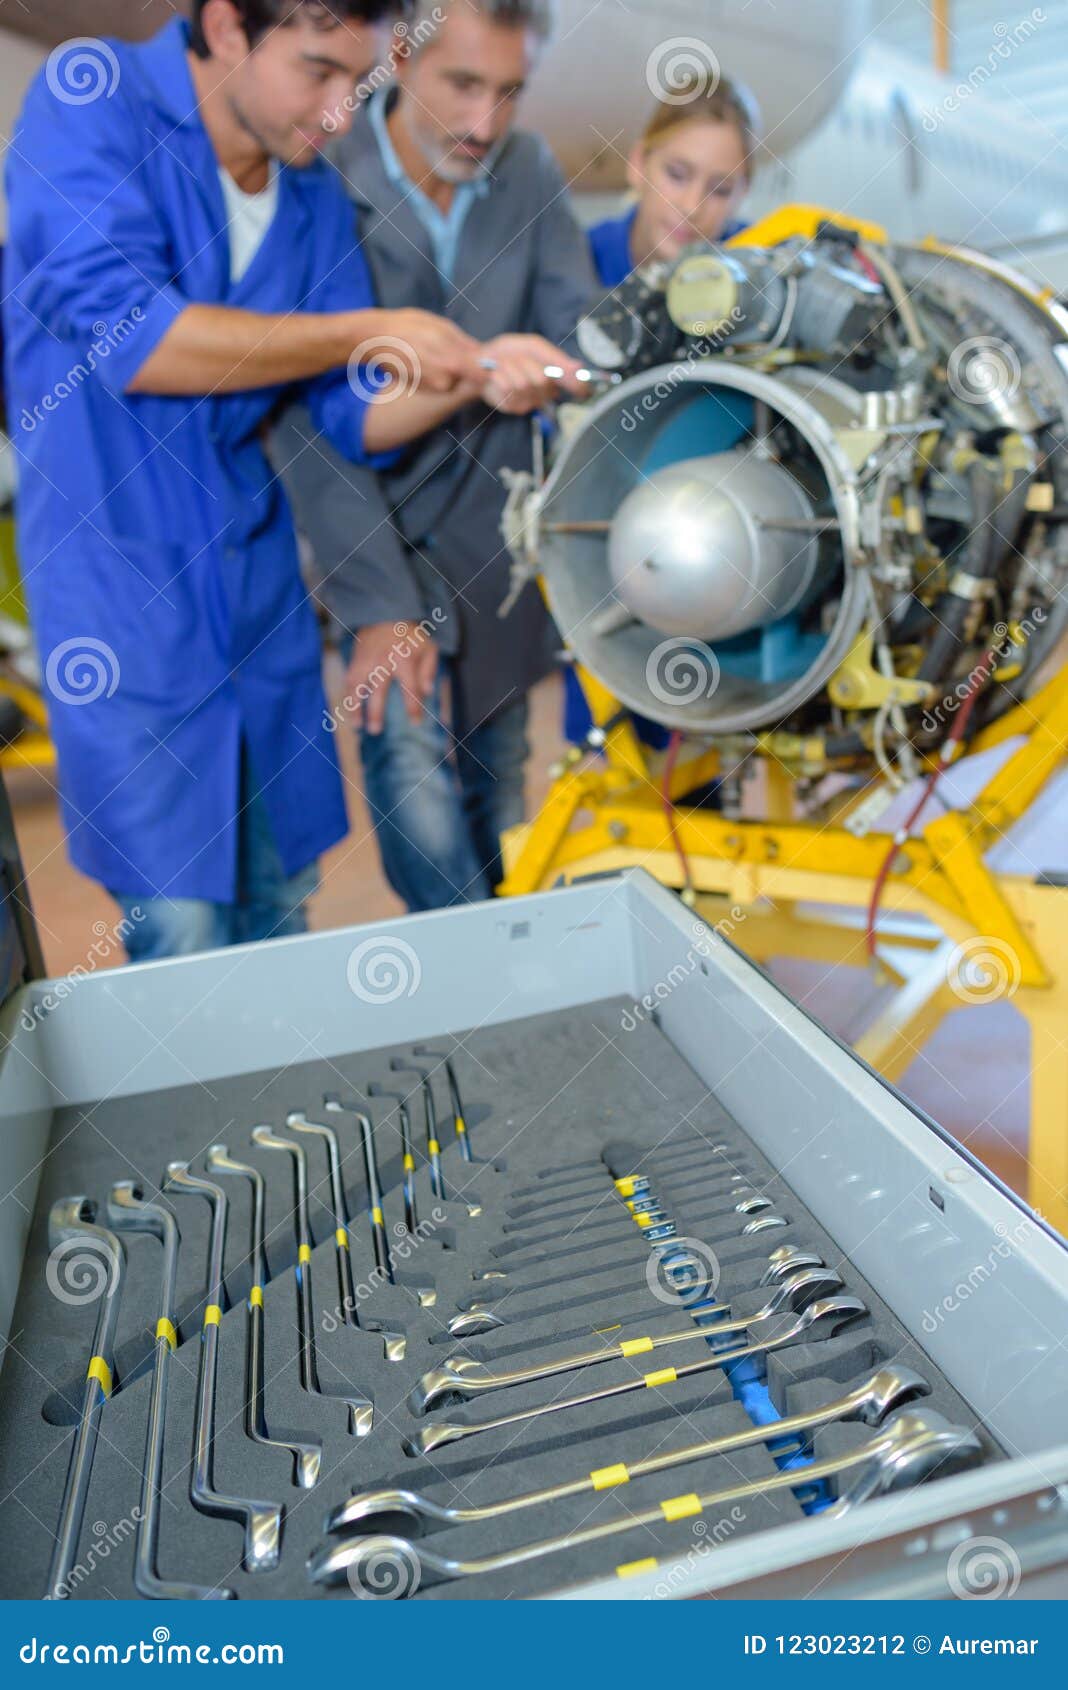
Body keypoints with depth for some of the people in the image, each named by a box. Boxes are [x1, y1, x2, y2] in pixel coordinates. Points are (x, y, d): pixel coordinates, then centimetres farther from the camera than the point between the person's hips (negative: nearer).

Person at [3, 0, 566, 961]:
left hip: (253, 562, 6)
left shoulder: (317, 202, 8)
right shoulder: (91, 98, -8)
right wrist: (369, 333, -20)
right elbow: (121, 331, -23)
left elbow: (356, 419, 7)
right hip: (117, 564, -6)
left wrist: (473, 377, -13)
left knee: (278, 903, 13)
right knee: (181, 930, -4)